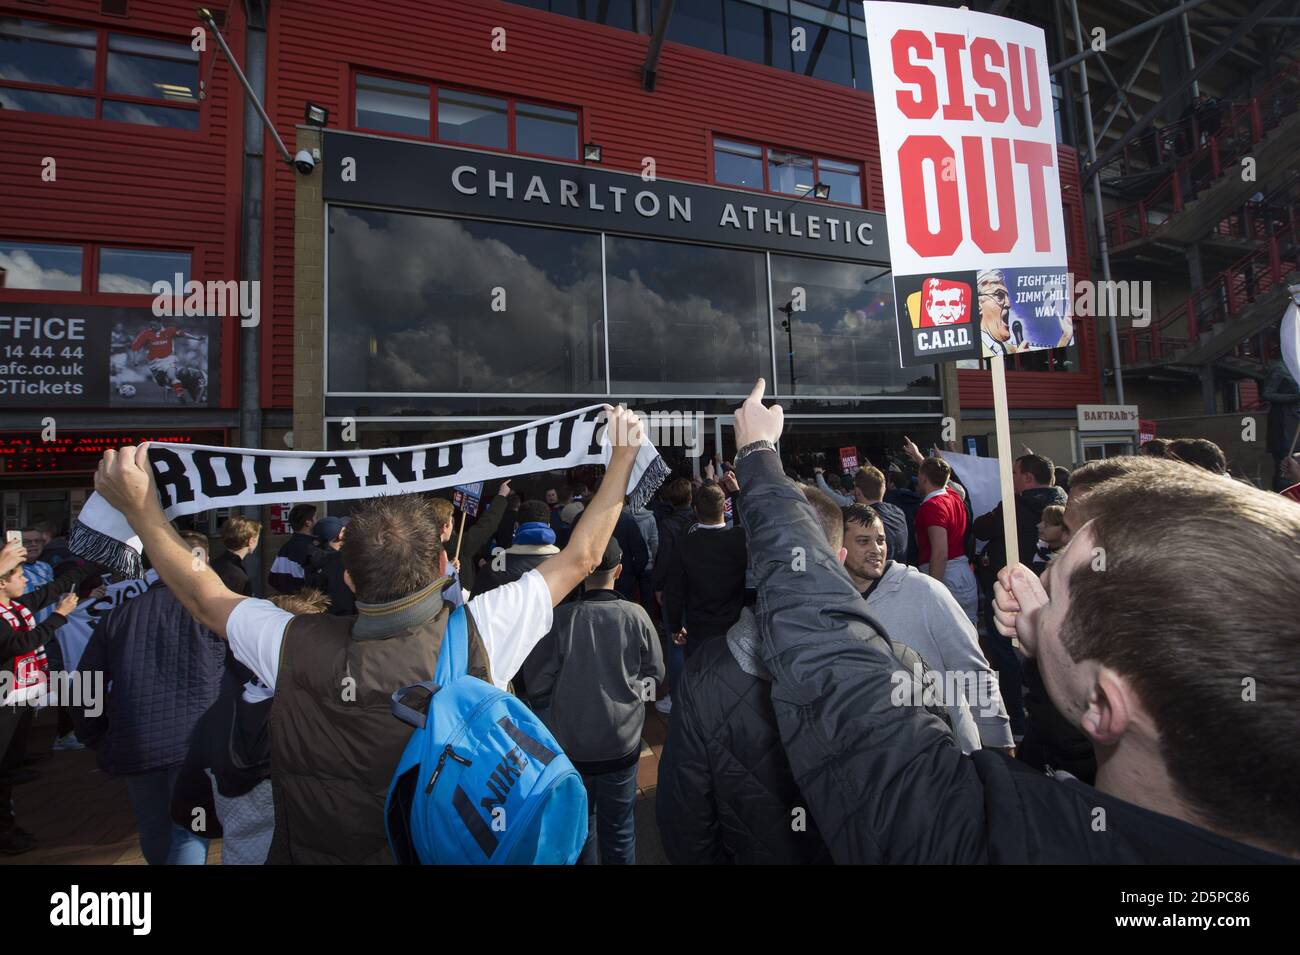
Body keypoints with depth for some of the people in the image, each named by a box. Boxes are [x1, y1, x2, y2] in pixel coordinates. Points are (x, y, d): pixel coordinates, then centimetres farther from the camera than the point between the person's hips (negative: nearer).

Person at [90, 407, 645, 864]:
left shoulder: (296, 648, -26)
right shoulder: (478, 634, -28)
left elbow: (204, 595, -6)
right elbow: (580, 558, -17)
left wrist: (139, 510, 2)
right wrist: (622, 461, -7)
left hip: (315, 853, 1)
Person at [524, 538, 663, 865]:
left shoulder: (560, 618, -21)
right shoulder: (636, 615, -17)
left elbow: (537, 687, -11)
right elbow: (655, 672, -3)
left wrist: (549, 722, 7)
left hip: (570, 744, 0)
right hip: (622, 742, 1)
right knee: (619, 827, 21)